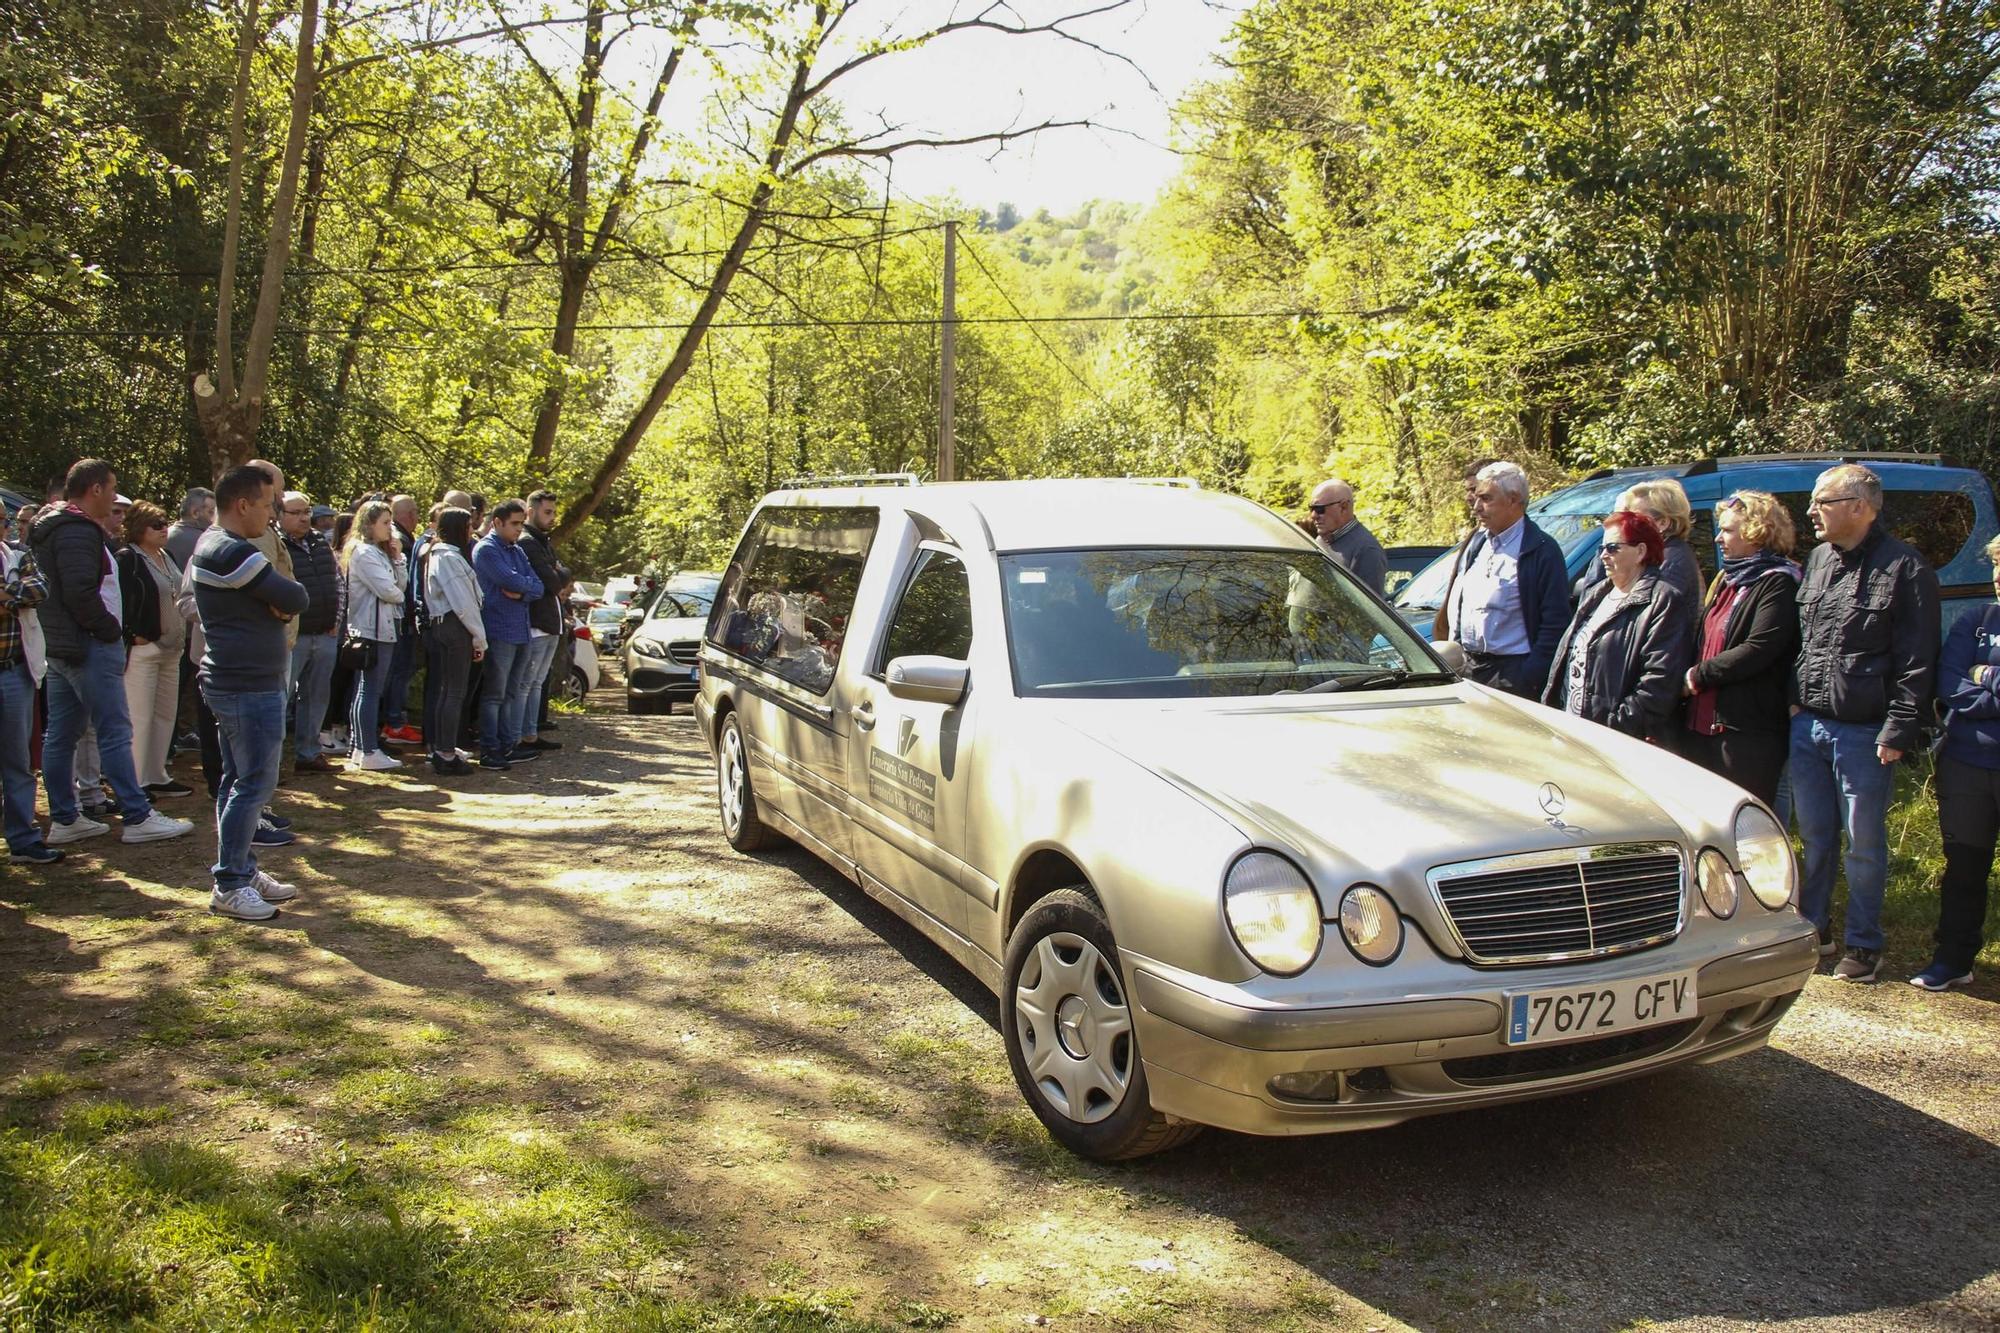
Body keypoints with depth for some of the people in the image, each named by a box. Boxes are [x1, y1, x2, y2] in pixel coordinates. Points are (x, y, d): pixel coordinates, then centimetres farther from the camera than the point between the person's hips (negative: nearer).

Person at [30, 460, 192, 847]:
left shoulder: (54, 530, 18)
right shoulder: (79, 532, -15)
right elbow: (81, 593, -25)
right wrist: (110, 629, -15)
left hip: (61, 648, 11)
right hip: (89, 647, -11)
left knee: (61, 735, 11)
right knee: (115, 733, -7)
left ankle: (63, 819, 17)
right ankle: (138, 818, -4)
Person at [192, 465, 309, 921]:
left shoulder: (212, 545, 15)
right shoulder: (235, 553, -19)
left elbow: (283, 600, 11)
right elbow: (295, 599, -19)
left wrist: (280, 605, -9)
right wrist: (286, 601, 0)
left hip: (231, 682, 11)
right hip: (251, 686, -11)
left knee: (239, 780, 16)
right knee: (254, 783, -7)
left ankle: (243, 870, 25)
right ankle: (229, 886, -2)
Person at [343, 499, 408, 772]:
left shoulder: (380, 552, 19)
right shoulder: (363, 552, -11)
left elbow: (400, 585, 13)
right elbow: (387, 590, -19)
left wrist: (397, 557, 3)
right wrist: (398, 596, 3)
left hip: (386, 628, 10)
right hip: (372, 629, -10)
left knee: (374, 691, 13)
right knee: (369, 691, -7)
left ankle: (362, 747, 18)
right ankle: (368, 752, -6)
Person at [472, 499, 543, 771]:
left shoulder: (517, 550, 17)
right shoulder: (486, 549, -8)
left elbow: (537, 588, 9)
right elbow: (510, 579, -20)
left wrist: (521, 592, -11)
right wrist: (528, 584, -1)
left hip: (521, 631, 8)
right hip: (499, 632, -8)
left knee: (516, 692, 12)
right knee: (495, 693, -3)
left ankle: (509, 745, 20)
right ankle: (489, 750, 2)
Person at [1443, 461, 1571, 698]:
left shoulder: (1542, 550, -8)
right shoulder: (1476, 543, 15)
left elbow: (1555, 622, -12)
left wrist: (1530, 677, -16)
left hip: (1512, 672, -7)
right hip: (1465, 668, 7)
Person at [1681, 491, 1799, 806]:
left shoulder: (1777, 583, -9)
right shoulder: (1727, 579, 19)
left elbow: (1758, 650, -20)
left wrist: (1698, 676, -11)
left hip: (1749, 733, -9)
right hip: (1703, 725, 9)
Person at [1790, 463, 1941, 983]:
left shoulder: (1904, 569, -9)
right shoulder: (1818, 559, 10)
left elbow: (1916, 662, -10)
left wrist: (1898, 731, -14)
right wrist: (1795, 699, 12)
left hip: (1864, 734, -6)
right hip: (1807, 725, 6)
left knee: (1863, 842, 5)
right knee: (1815, 834, 15)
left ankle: (1864, 944, 17)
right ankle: (1813, 927, 29)